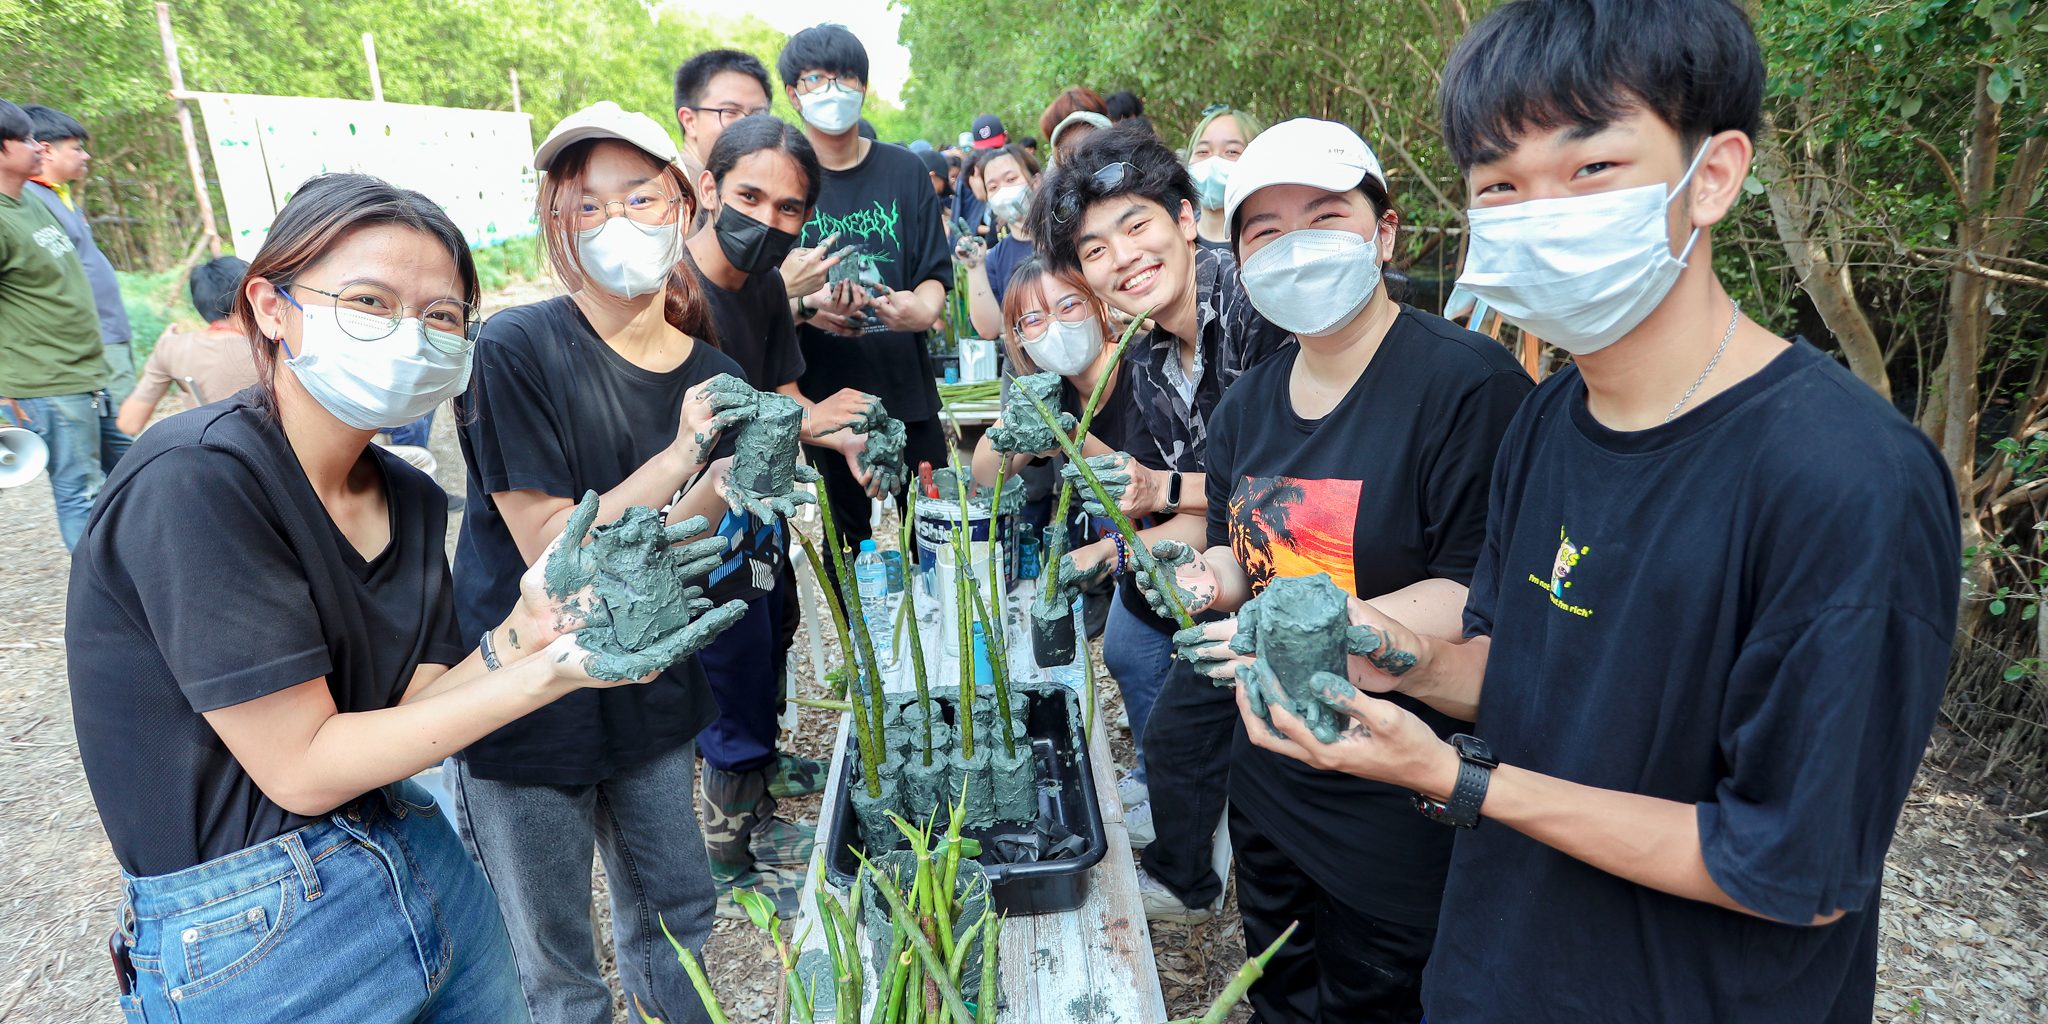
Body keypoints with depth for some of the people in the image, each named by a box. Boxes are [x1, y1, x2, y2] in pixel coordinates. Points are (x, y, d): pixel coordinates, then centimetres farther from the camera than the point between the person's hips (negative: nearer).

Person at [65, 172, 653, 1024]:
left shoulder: (409, 498, 1)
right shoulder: (195, 482, -21)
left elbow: (409, 719, -3)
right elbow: (302, 768, -20)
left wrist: (522, 629, -20)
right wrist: (545, 674, -24)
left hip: (414, 852, 6)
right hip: (250, 944, -6)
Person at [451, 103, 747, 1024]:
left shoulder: (709, 375, -3)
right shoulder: (515, 352, -18)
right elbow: (556, 552, -20)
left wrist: (728, 483, -21)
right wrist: (680, 456, -26)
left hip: (651, 694, 5)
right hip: (526, 703, -4)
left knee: (677, 916, 22)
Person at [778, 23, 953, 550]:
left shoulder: (904, 171, 6)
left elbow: (935, 275, 6)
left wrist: (923, 308, -18)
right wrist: (806, 307, -23)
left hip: (908, 397, 2)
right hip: (821, 404, -2)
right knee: (847, 553, 7)